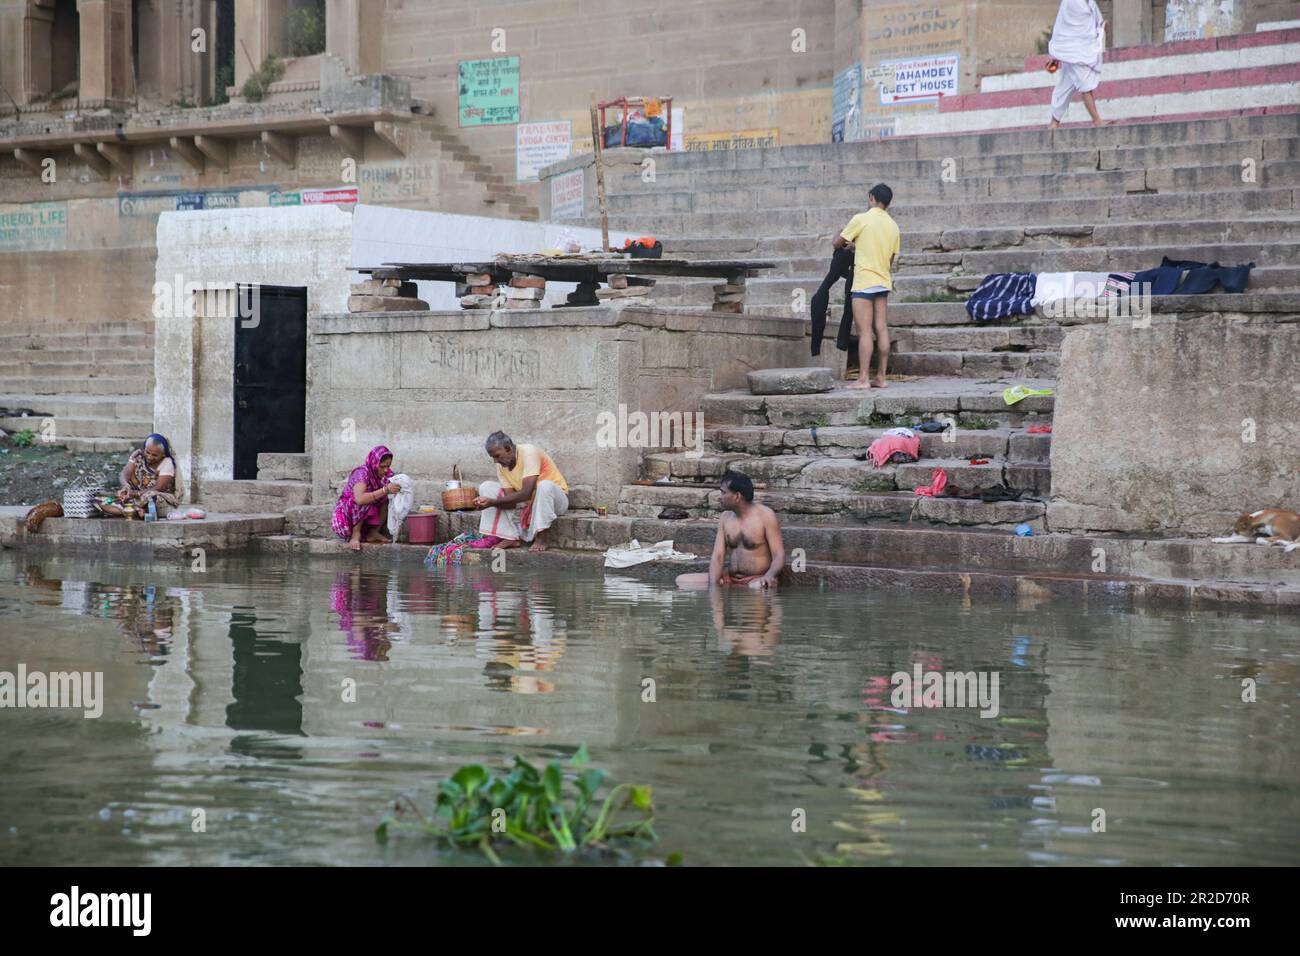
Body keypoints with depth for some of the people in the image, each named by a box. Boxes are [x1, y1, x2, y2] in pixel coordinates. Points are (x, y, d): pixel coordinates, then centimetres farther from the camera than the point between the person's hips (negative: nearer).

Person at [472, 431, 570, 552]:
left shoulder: (529, 453, -24)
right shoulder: (501, 466, -4)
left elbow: (526, 493, -33)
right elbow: (511, 501, -10)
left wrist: (492, 502, -35)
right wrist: (487, 502, -30)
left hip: (555, 498, -7)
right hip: (526, 503, 7)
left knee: (544, 485, -41)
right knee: (486, 487, -6)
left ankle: (541, 538, -27)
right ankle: (510, 537, -14)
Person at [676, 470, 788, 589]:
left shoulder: (765, 515, -7)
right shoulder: (726, 517, 9)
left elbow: (779, 555, -11)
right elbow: (718, 556, 3)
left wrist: (770, 575, -33)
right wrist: (713, 587, -15)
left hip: (757, 579, -6)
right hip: (731, 579, 6)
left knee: (758, 588, -43)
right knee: (682, 581, -10)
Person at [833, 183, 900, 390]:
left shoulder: (861, 219, -9)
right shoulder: (893, 226, 10)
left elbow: (838, 243, 0)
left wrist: (845, 244, 24)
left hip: (864, 282, -6)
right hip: (884, 282, 6)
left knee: (864, 332, -8)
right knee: (882, 330, 5)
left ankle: (863, 379, -11)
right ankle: (880, 377, 6)